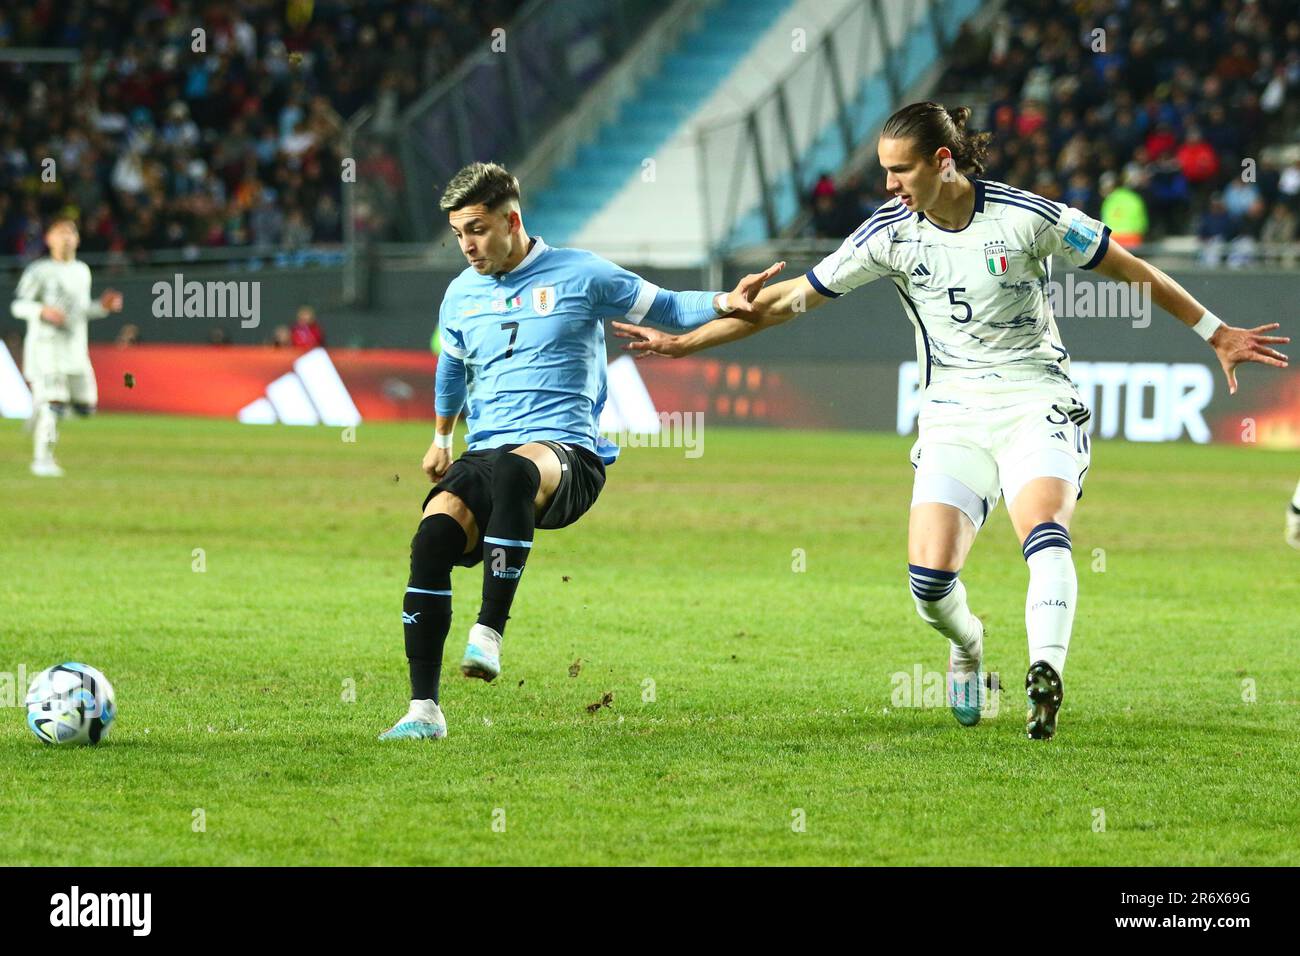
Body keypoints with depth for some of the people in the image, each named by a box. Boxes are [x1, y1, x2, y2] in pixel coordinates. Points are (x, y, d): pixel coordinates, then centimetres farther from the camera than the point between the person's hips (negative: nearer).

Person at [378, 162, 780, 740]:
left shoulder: (579, 275, 4)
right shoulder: (461, 295, 18)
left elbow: (666, 309, 10)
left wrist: (725, 303, -9)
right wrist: (441, 438, 49)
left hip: (567, 457, -4)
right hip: (484, 453, 4)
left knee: (513, 469, -43)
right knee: (434, 534, -28)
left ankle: (490, 631, -45)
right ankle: (424, 710, -24)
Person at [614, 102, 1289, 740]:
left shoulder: (1027, 217, -9)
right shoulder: (890, 233, -2)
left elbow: (1130, 269, 2)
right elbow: (790, 298, 4)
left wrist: (1217, 335, 6)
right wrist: (683, 342, 2)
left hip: (1037, 404, -2)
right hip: (953, 417, 2)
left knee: (1043, 532, -31)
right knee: (929, 579, -13)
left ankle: (1045, 672, -45)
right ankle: (967, 646, 20)